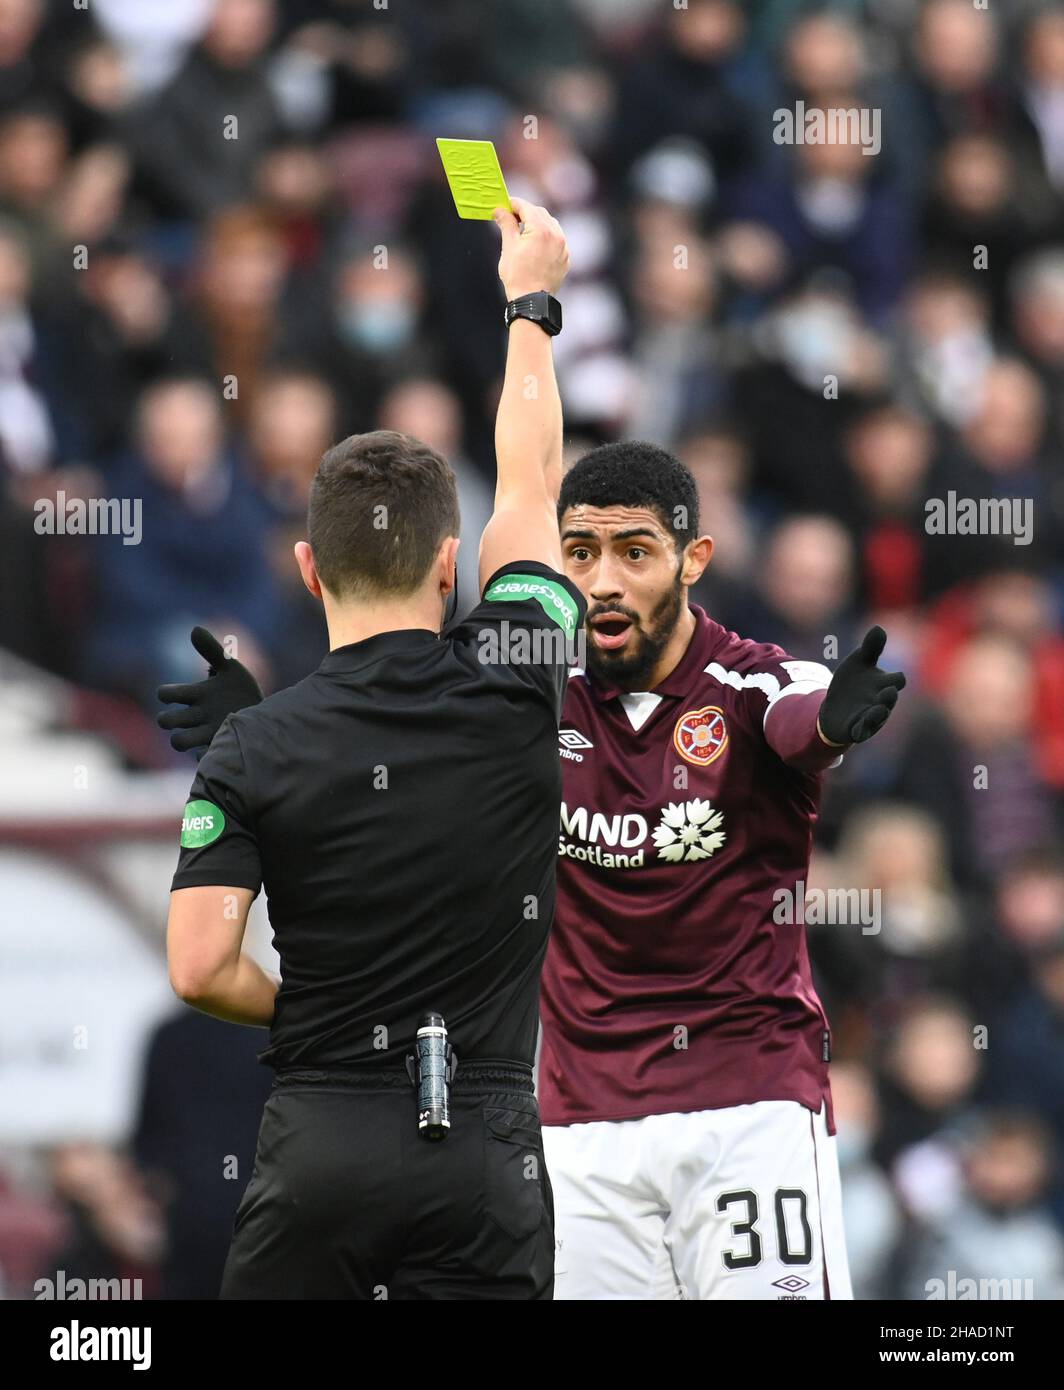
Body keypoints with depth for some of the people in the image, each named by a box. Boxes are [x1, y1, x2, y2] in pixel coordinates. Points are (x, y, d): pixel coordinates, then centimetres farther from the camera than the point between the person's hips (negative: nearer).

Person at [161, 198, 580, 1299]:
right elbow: (530, 486, 18)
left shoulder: (252, 748, -3)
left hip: (319, 1143, 0)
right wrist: (531, 301, 32)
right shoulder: (510, 687, 0)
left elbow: (199, 968, -10)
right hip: (483, 1146, 0)